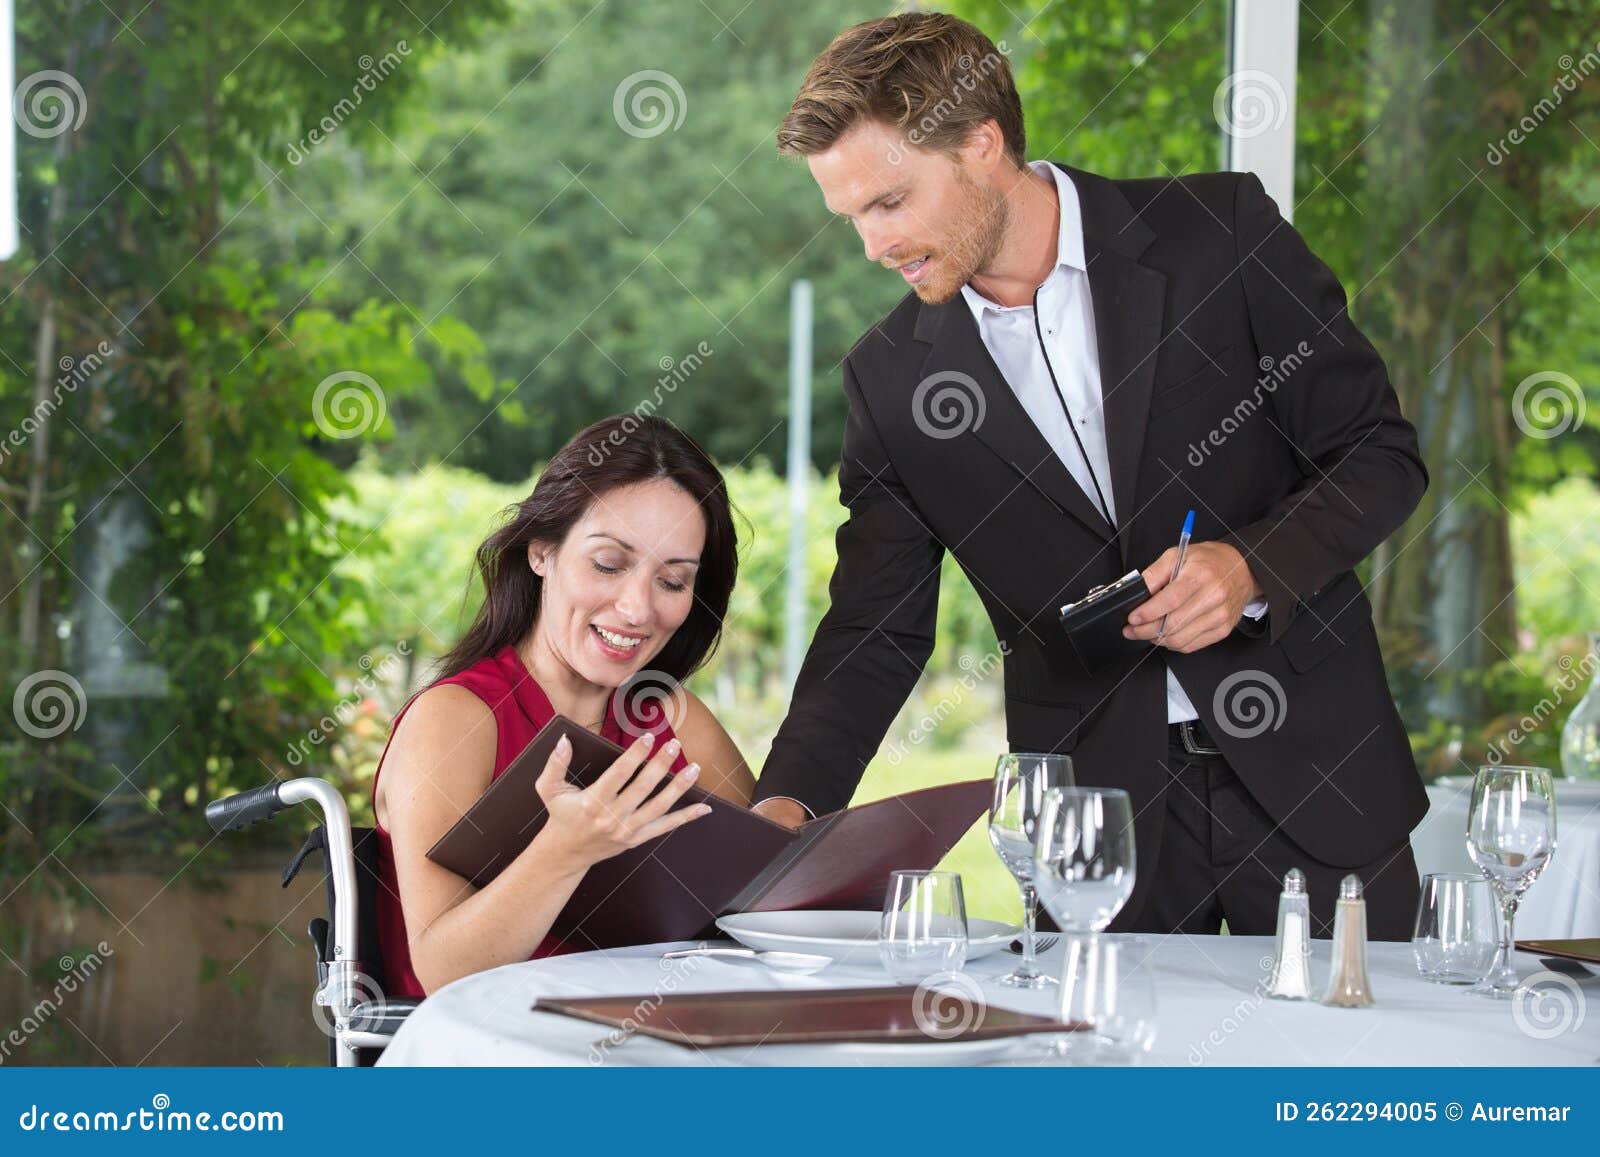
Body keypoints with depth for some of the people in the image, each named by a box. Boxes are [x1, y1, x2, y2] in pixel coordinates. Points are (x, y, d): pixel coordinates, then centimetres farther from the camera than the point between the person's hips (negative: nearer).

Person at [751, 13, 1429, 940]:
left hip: (1309, 767, -1)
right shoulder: (889, 377, 2)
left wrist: (1251, 567, -19)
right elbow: (877, 629, 5)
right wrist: (787, 802, -10)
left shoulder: (1221, 233, -6)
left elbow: (1382, 453, -2)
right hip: (1094, 814, 2)